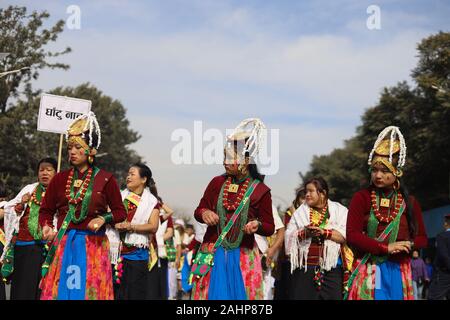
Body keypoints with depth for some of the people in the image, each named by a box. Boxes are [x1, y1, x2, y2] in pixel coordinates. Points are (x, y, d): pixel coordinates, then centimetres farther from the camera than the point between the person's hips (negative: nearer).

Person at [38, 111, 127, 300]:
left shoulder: (106, 180, 1)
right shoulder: (60, 179, 8)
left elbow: (120, 212, 4)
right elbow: (46, 210, 12)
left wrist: (104, 219, -14)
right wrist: (46, 226, -8)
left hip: (94, 245, -2)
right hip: (62, 244, 2)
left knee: (90, 291, -1)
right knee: (59, 290, 1)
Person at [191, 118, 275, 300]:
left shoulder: (260, 190, -5)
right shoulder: (217, 183, 3)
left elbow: (270, 228, 0)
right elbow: (198, 211, 11)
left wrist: (257, 225, -21)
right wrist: (204, 213, -11)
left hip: (243, 258, -2)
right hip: (212, 254, 2)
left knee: (240, 294, 1)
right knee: (212, 294, 2)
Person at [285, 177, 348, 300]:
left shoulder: (339, 211, 7)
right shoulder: (300, 212, 13)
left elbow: (346, 236, -6)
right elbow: (289, 238, 5)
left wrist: (324, 232, -17)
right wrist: (303, 233, -14)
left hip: (331, 268, -1)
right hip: (304, 268, 2)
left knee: (332, 296, -3)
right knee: (303, 296, -1)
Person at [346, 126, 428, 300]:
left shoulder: (409, 202, 7)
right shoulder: (361, 198, -1)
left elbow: (422, 238, 12)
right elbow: (352, 235, -9)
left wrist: (407, 245, -10)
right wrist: (386, 247, -16)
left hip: (398, 272, 2)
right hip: (368, 271, -2)